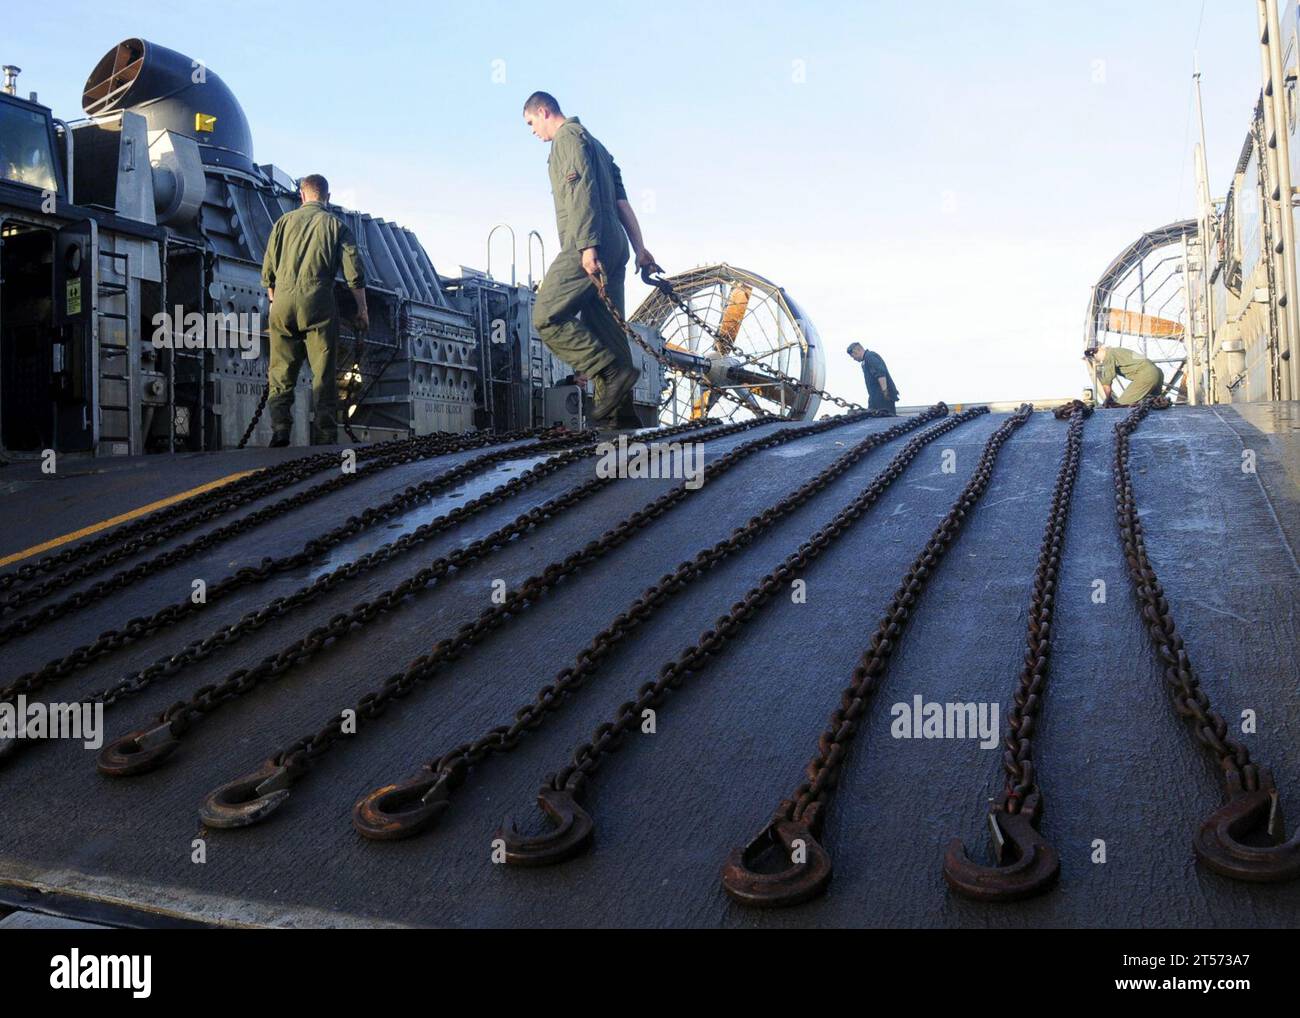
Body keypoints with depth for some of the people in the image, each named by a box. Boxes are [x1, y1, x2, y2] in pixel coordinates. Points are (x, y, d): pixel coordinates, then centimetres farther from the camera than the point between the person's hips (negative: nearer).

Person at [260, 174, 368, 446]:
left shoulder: (284, 221, 12)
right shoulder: (336, 225, 8)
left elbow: (268, 269, 11)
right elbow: (354, 272, 0)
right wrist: (362, 309, 8)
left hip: (283, 303, 2)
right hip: (319, 305, -2)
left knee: (281, 370, 8)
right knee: (323, 373, 2)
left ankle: (280, 427, -7)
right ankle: (325, 436, 0)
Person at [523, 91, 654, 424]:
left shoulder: (568, 137, 0)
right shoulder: (595, 145, 30)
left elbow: (581, 191, -14)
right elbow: (621, 201, 24)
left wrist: (588, 245, -23)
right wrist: (639, 248, 19)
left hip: (586, 249, -10)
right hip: (613, 247, 10)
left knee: (547, 317, -11)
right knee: (605, 331, 5)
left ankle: (612, 372, -19)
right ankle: (612, 413, 1)